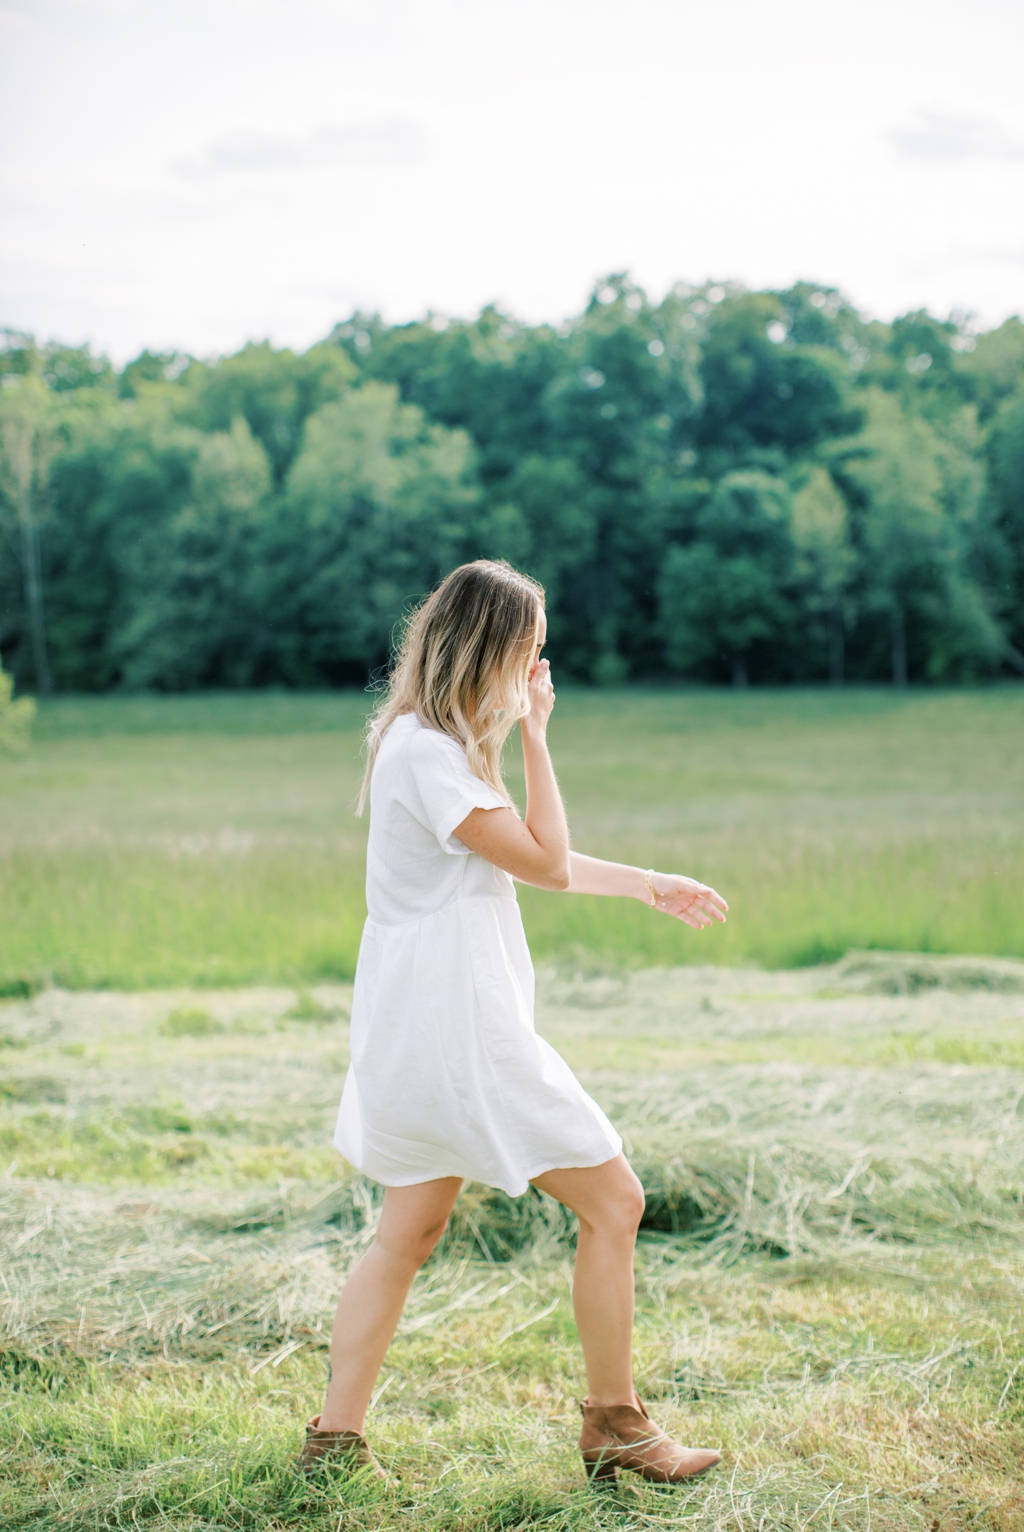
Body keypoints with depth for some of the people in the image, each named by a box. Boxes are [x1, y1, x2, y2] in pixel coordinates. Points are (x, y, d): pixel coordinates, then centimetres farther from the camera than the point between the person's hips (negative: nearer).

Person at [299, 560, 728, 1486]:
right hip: (456, 1028, -10)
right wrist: (534, 734, -11)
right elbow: (548, 863, -14)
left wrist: (652, 886, 25)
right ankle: (615, 1425, 13)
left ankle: (337, 1437, 18)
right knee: (613, 1201, 1)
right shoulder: (425, 755, -19)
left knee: (410, 1230, 15)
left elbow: (542, 862, 23)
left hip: (422, 1030, 10)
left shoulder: (440, 743, 14)